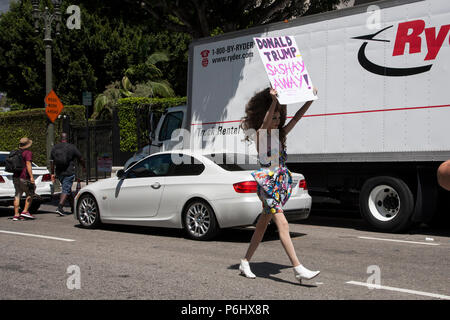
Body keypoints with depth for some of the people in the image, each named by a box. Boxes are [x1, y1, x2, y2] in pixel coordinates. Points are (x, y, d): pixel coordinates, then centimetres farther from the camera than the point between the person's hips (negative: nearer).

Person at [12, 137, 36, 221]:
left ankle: (16, 215, 3)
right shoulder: (28, 153, -8)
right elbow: (28, 165, -17)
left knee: (17, 195, 6)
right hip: (24, 177, -7)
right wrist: (31, 177, -20)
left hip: (15, 176, 7)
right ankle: (25, 211, -1)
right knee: (30, 194, 5)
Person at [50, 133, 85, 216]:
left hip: (59, 173, 5)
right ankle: (60, 207, -21)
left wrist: (52, 173, 11)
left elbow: (52, 162, 6)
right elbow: (80, 158, 3)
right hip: (69, 172, -5)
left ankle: (73, 208, 26)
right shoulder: (72, 147, -5)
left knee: (68, 189, 17)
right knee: (66, 190, -5)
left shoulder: (54, 148, 7)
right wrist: (84, 166, 20)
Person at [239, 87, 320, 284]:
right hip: (267, 184, -8)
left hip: (281, 183, 8)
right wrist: (273, 101, -39)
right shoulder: (259, 135, -6)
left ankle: (245, 263, 22)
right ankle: (298, 269, -18)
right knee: (282, 224, -14)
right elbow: (265, 123, -27)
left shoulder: (280, 134, 12)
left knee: (262, 224, 12)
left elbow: (297, 117, 7)